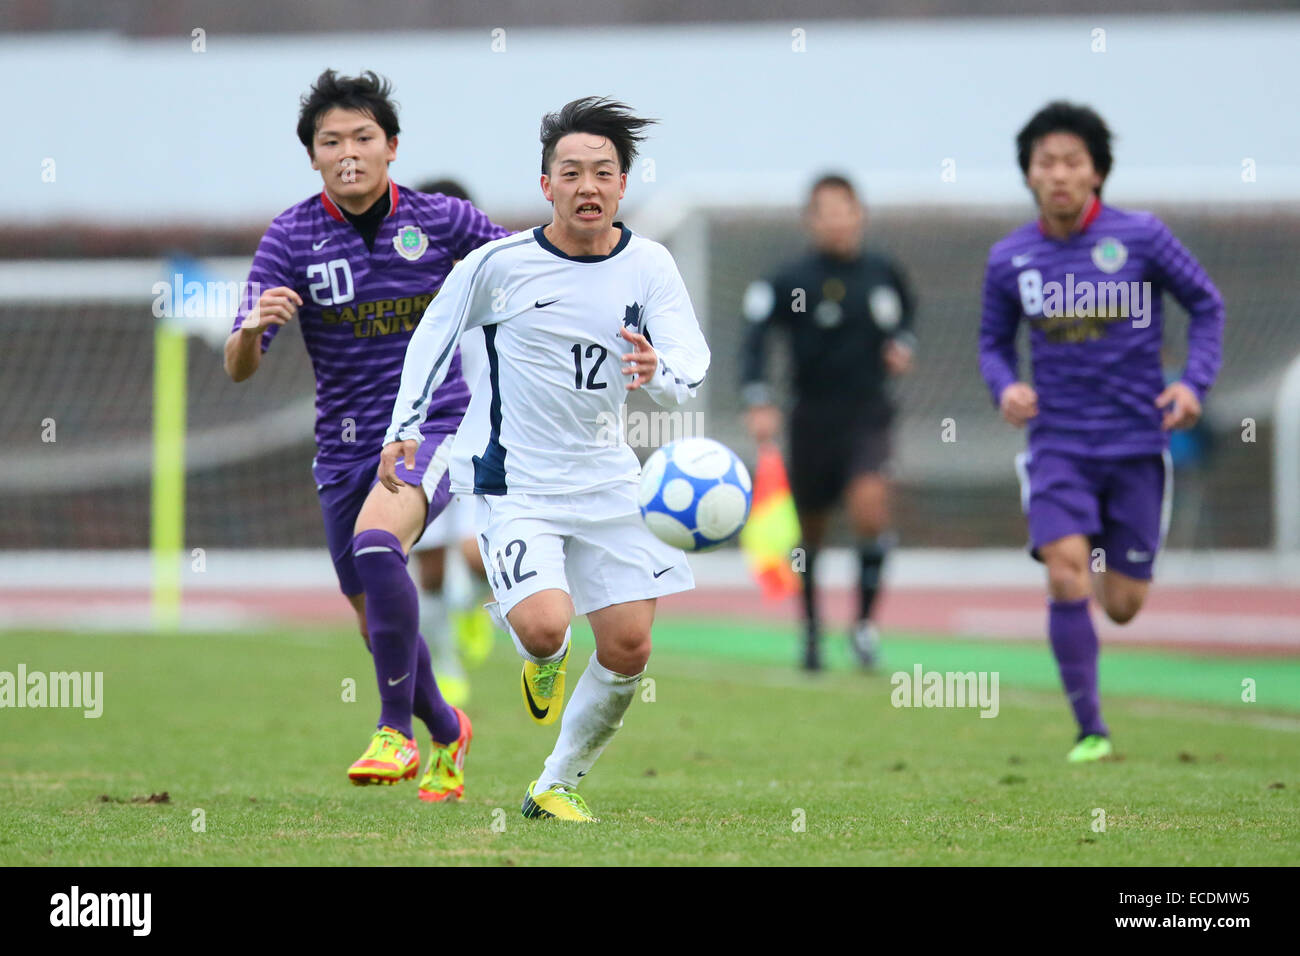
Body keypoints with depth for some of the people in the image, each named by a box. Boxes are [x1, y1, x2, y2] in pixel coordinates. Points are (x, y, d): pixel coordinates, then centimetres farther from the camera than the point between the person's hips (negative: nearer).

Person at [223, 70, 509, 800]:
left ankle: (397, 731, -23)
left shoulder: (440, 220, -6)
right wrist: (253, 328, -32)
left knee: (376, 543, -32)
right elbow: (240, 368, -10)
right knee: (378, 621, 11)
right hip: (346, 446, 3)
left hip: (434, 424, -3)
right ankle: (447, 733, 40)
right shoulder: (291, 238, -5)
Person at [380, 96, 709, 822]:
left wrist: (658, 373, -35)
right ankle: (538, 655, 15)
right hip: (513, 482, -4)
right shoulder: (499, 264, -10)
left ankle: (558, 787, 23)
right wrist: (405, 428, -1)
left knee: (628, 651, 2)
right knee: (545, 625, -25)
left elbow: (693, 367, -12)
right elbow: (434, 335, 5)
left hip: (605, 481, 4)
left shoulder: (648, 266, -4)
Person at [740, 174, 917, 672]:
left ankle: (864, 620, -8)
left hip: (868, 413, 1)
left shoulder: (883, 274, 3)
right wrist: (759, 402, -30)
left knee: (871, 504, -22)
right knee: (810, 527, 9)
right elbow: (755, 336, -19)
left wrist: (903, 345, 3)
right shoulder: (791, 281, -9)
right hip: (813, 418, -1)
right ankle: (811, 627, 30)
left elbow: (906, 312, 24)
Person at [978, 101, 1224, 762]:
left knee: (1122, 606, 2)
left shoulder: (1140, 237, -6)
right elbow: (994, 342, 14)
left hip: (1136, 441, 0)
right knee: (1066, 577, -19)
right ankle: (1090, 731, -8)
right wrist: (1004, 387, -8)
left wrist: (1194, 383, -8)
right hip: (1058, 443, 0)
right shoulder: (1010, 259, 0)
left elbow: (1206, 305, 5)